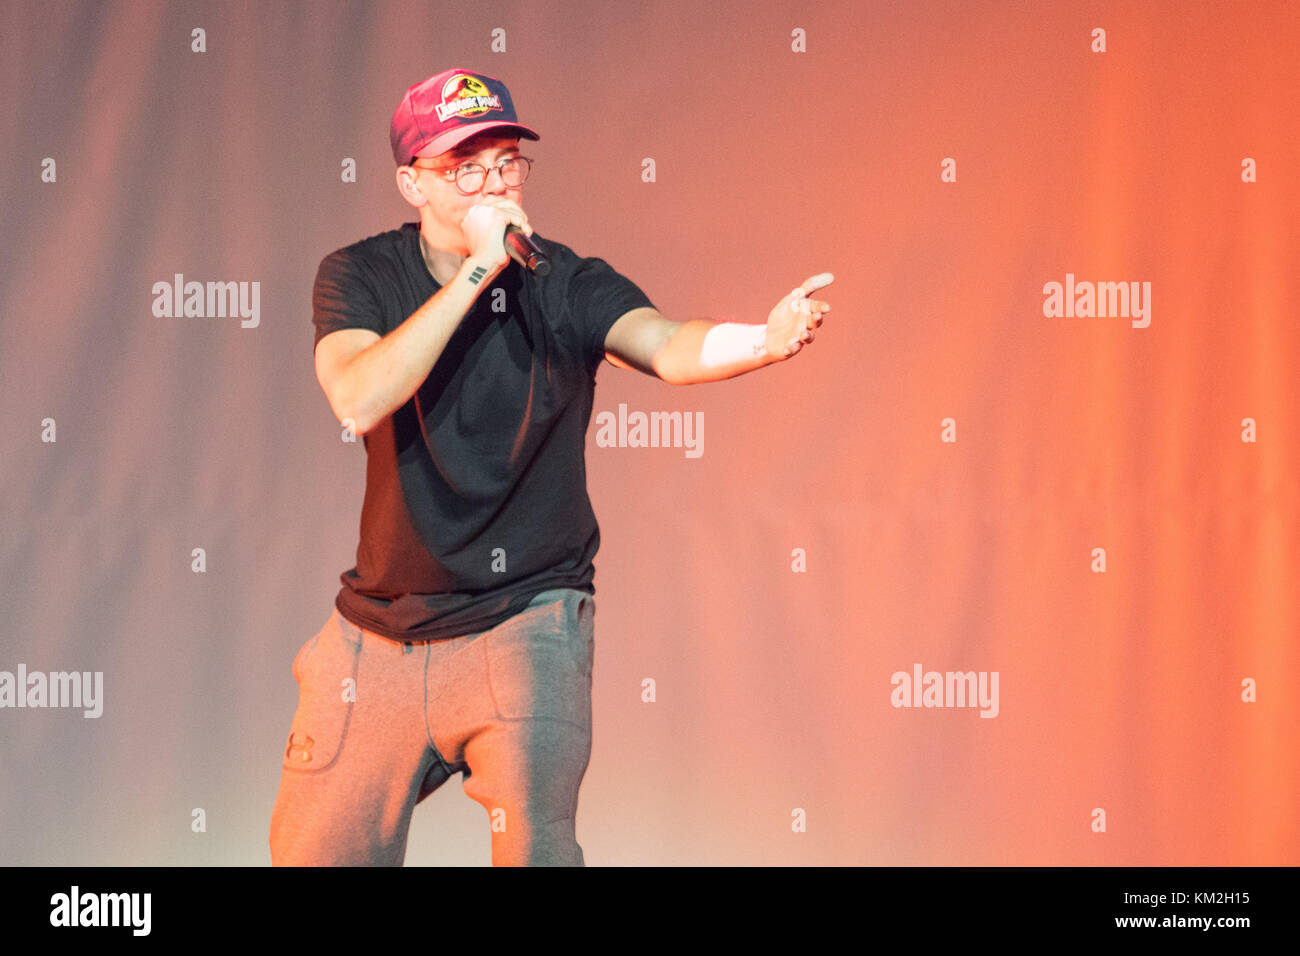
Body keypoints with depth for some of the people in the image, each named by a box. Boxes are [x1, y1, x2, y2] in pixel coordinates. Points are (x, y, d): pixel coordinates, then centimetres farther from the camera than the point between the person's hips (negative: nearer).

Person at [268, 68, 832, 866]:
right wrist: (478, 267, -26)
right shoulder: (360, 277, -4)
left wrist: (768, 339, -49)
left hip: (524, 620, -2)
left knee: (535, 845, -20)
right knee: (314, 852, 9)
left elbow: (671, 347, -26)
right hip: (382, 630, 2)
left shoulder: (567, 286, -7)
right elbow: (358, 401, -23)